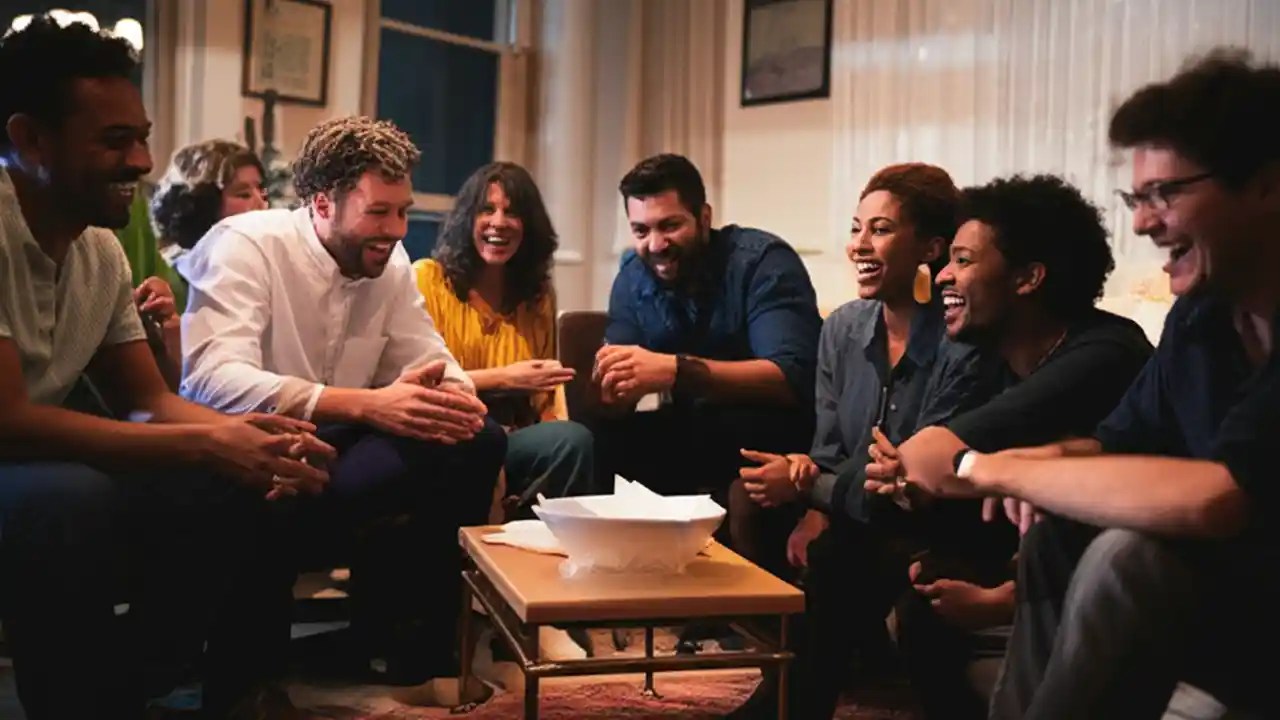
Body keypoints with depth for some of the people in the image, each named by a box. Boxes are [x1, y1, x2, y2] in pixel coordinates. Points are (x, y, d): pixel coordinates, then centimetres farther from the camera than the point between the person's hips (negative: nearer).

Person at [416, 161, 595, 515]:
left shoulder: (539, 296, 16)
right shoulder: (427, 278, 1)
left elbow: (546, 398, 13)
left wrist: (558, 435, -9)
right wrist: (503, 379, -10)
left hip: (517, 441, 5)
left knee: (572, 439, -30)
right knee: (574, 442, -30)